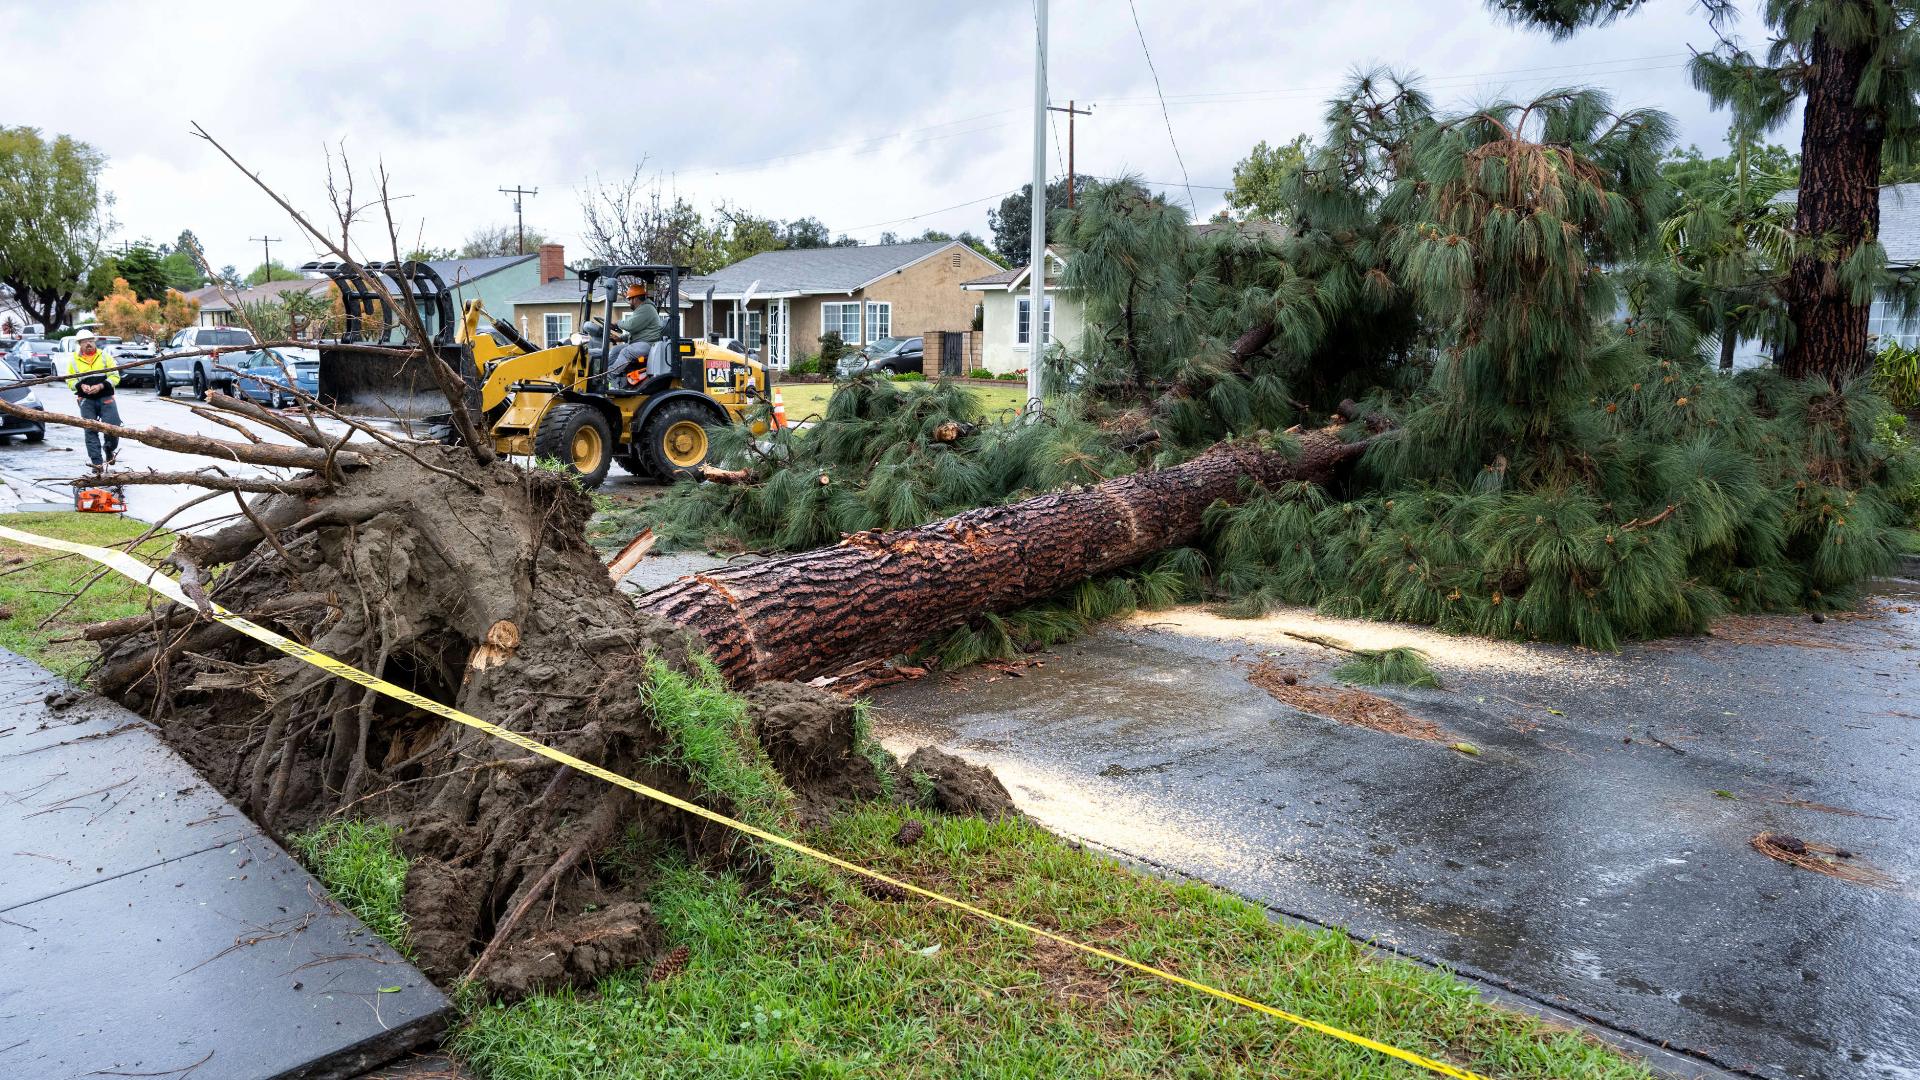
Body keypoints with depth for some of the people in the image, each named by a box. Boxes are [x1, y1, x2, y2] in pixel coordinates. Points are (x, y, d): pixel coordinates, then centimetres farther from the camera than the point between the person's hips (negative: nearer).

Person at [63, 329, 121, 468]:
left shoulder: (104, 356, 5)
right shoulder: (74, 360, 8)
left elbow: (115, 377, -1)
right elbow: (70, 381, 8)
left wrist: (101, 386, -16)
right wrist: (81, 386, -13)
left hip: (105, 399, -1)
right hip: (86, 400, 1)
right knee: (90, 431, -1)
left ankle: (110, 451, 22)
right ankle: (97, 462, 3)